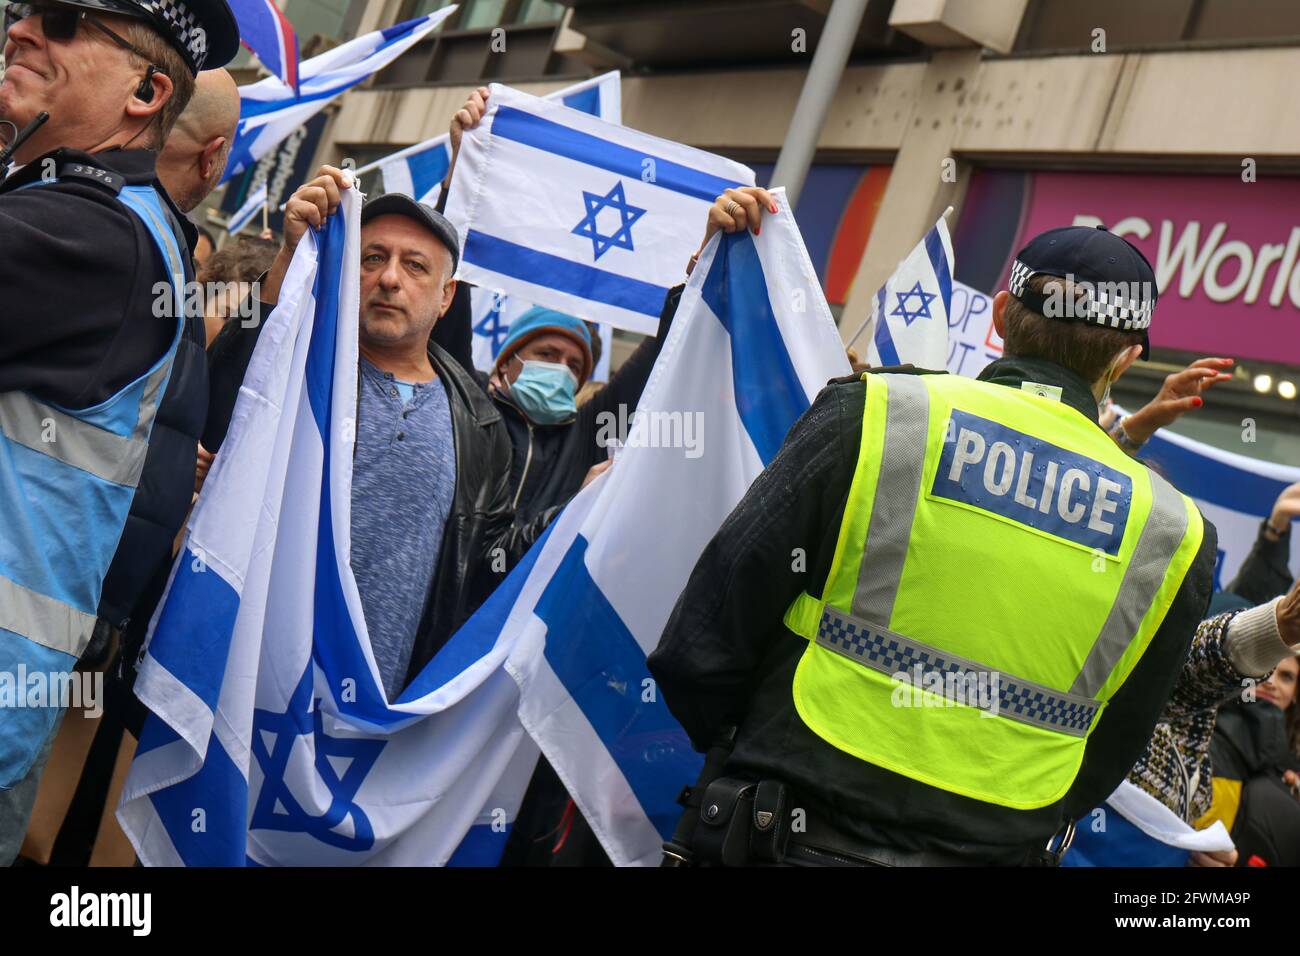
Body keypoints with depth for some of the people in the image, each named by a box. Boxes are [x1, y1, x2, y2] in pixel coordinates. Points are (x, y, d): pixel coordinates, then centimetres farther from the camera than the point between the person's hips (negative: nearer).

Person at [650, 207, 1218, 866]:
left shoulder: (871, 416, -8)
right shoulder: (1174, 543, 1)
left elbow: (704, 639, -7)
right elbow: (1099, 767, 9)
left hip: (802, 841, -2)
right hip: (990, 850, 3)